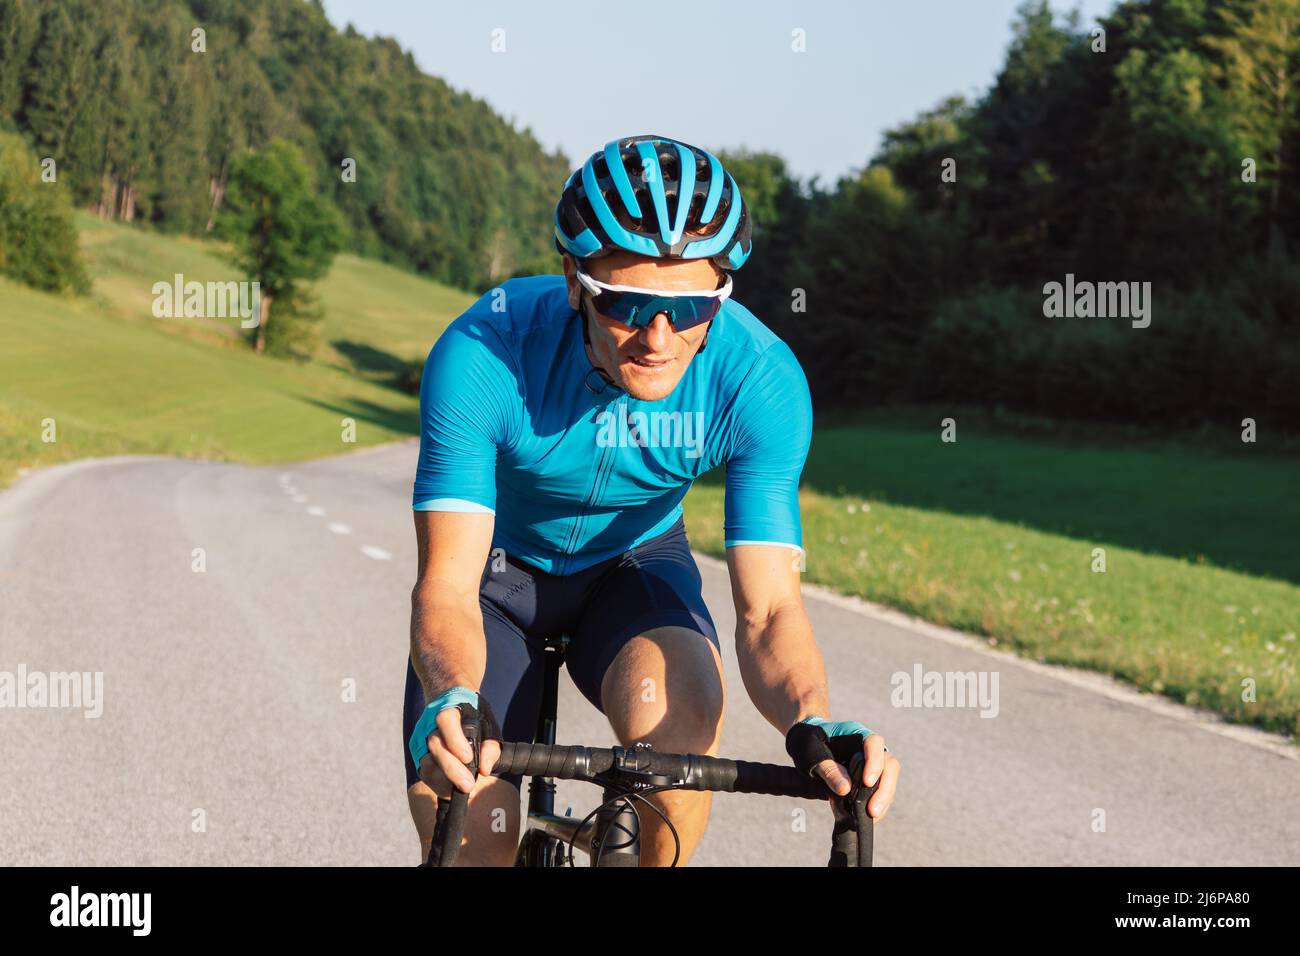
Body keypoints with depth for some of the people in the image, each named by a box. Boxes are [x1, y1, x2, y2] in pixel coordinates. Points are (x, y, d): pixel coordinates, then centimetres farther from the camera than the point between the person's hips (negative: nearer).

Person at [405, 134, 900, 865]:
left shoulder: (761, 379, -29)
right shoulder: (483, 356, -34)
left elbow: (768, 608, -28)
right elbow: (447, 584, -34)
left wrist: (813, 724, -49)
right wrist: (450, 702, -56)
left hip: (633, 560, 1)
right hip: (497, 565, -1)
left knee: (679, 708, -33)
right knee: (466, 844, -15)